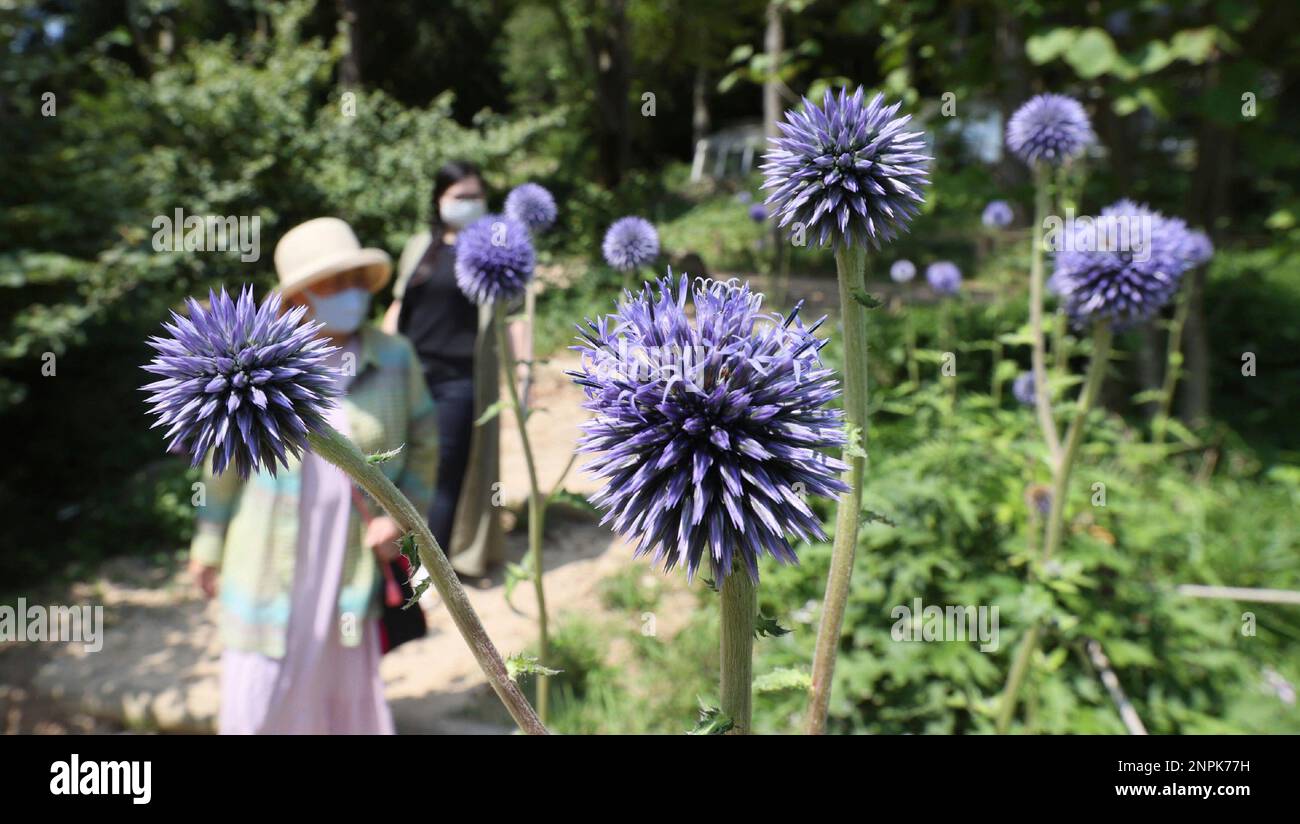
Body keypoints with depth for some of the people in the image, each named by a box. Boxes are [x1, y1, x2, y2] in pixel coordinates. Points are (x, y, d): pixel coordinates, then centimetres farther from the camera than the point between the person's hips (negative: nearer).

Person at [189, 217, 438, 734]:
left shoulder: (395, 358, -6)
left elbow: (423, 443, 6)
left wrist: (403, 514, -7)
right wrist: (209, 545, 9)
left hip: (352, 560, 0)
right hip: (270, 560, 0)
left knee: (349, 685, 14)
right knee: (260, 686, 11)